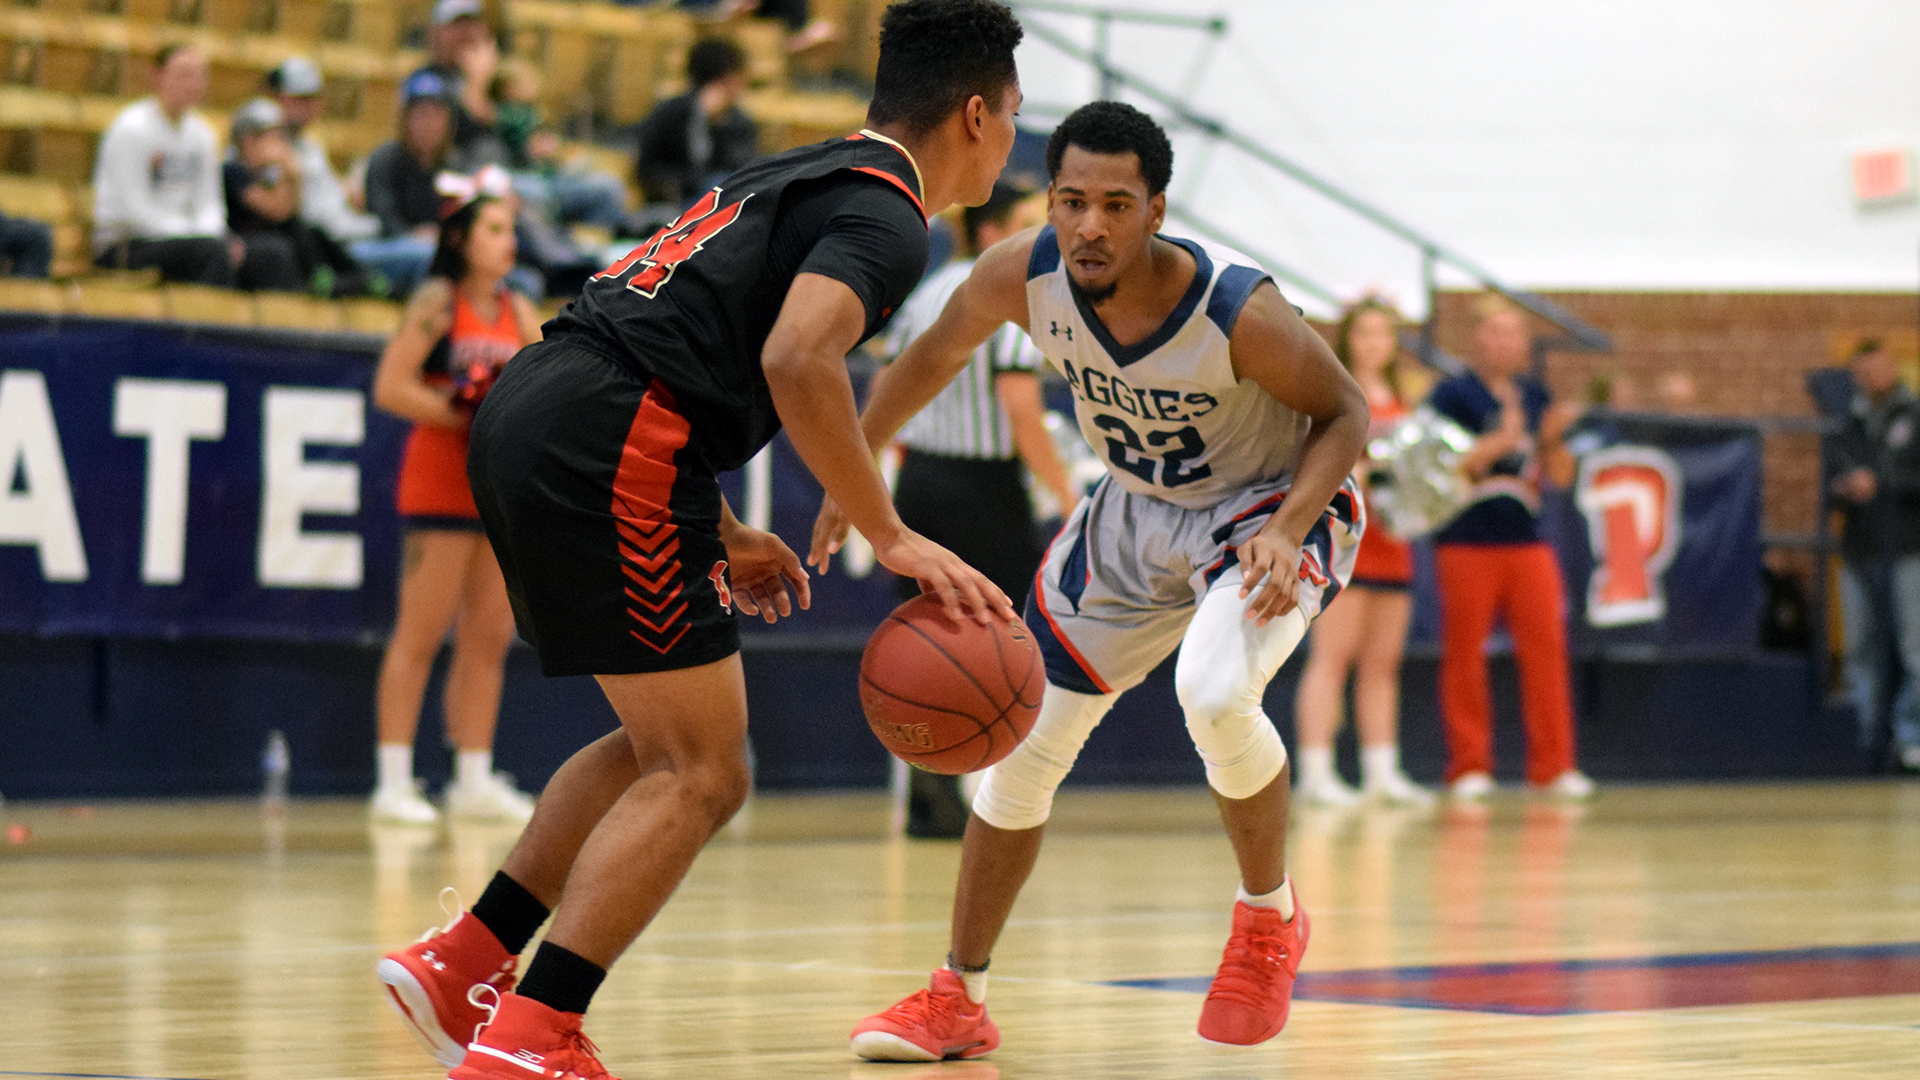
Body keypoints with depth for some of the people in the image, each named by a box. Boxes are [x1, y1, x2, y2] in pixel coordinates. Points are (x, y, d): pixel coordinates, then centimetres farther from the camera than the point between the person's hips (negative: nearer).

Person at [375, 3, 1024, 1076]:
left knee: (665, 743, 20)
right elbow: (797, 359, -23)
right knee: (700, 776, -4)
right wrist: (893, 539, -16)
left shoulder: (804, 176, 26)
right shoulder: (886, 211, -4)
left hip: (528, 415, 10)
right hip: (605, 440, -10)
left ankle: (462, 965, 20)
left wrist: (724, 537, 29)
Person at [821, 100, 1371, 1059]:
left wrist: (1287, 530, -32)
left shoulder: (1237, 311, -34)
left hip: (1268, 510, -5)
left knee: (1214, 697, -33)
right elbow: (932, 355, 0)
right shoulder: (1021, 276, -22)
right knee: (1025, 745, 6)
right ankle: (956, 1001, 23)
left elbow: (1343, 411, -17)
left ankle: (1269, 916, -4)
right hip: (1135, 512, 5)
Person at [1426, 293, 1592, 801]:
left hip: (1527, 543, 4)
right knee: (1464, 654, 0)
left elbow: (1561, 475, 13)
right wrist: (1501, 441, -16)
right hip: (1467, 543, -4)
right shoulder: (1453, 394, -1)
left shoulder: (1534, 395, 13)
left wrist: (1551, 439, -7)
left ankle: (1553, 765, 2)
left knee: (1545, 646, -3)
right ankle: (1469, 767, 7)